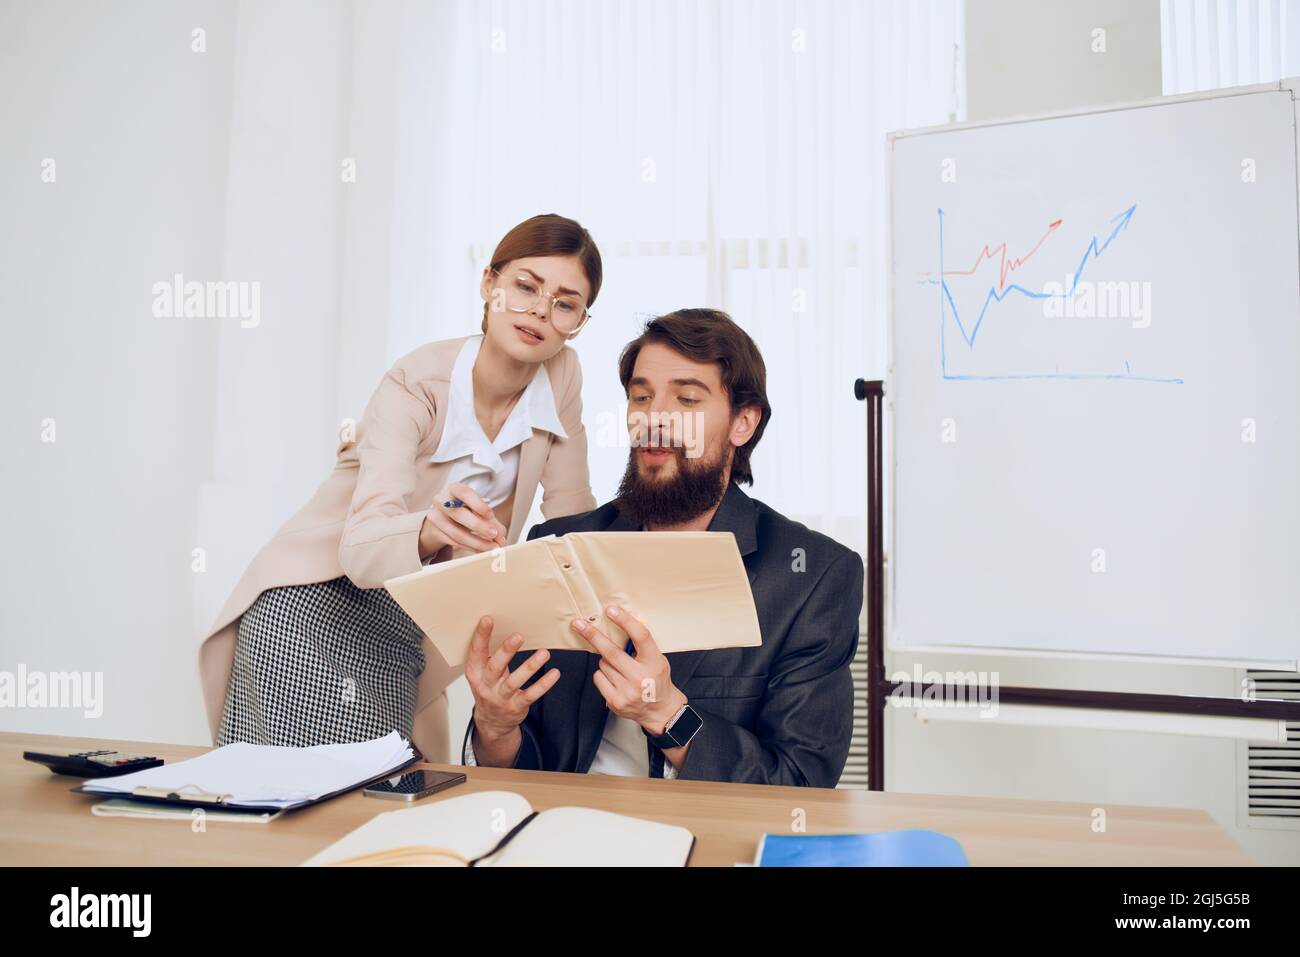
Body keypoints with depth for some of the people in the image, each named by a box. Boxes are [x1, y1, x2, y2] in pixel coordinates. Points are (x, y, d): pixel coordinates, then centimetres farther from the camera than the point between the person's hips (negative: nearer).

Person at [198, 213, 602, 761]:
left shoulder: (562, 376, -5)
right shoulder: (418, 384, -18)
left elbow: (571, 515, 3)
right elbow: (363, 547, -30)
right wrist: (432, 529, -49)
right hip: (312, 604, -4)